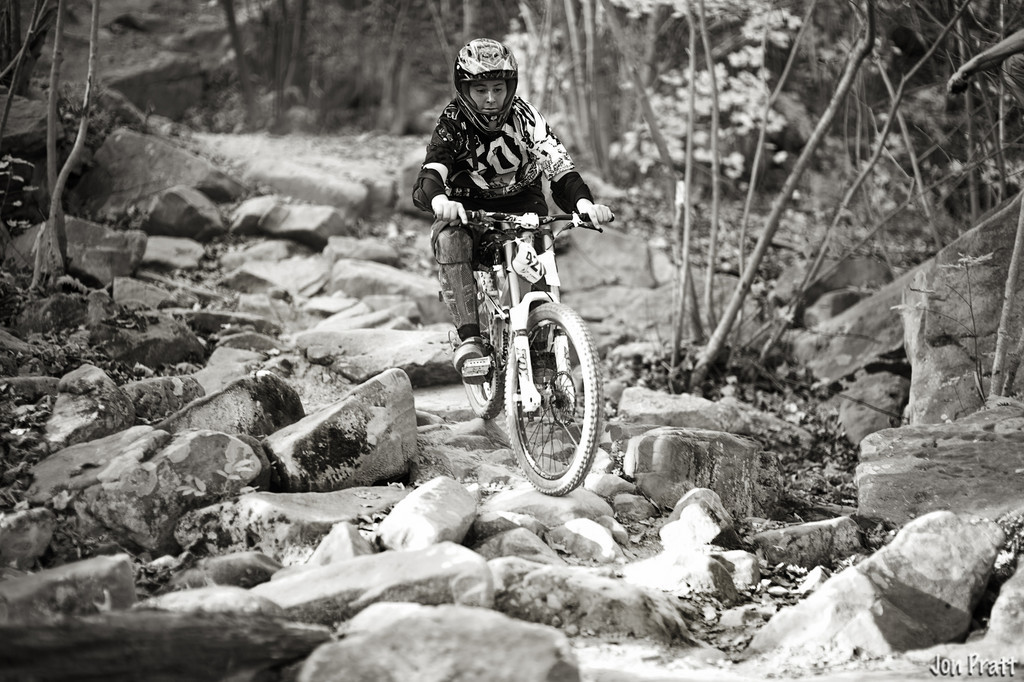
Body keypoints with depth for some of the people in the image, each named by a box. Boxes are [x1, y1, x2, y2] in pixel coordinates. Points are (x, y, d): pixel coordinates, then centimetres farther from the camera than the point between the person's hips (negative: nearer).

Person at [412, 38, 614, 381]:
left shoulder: (524, 116, -12)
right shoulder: (453, 122, -13)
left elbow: (558, 163, -26)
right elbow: (430, 174, -28)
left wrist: (583, 202, -46)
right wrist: (438, 200, -54)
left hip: (521, 204, 1)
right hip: (469, 209, -1)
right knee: (449, 240, -33)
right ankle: (469, 337, -35)